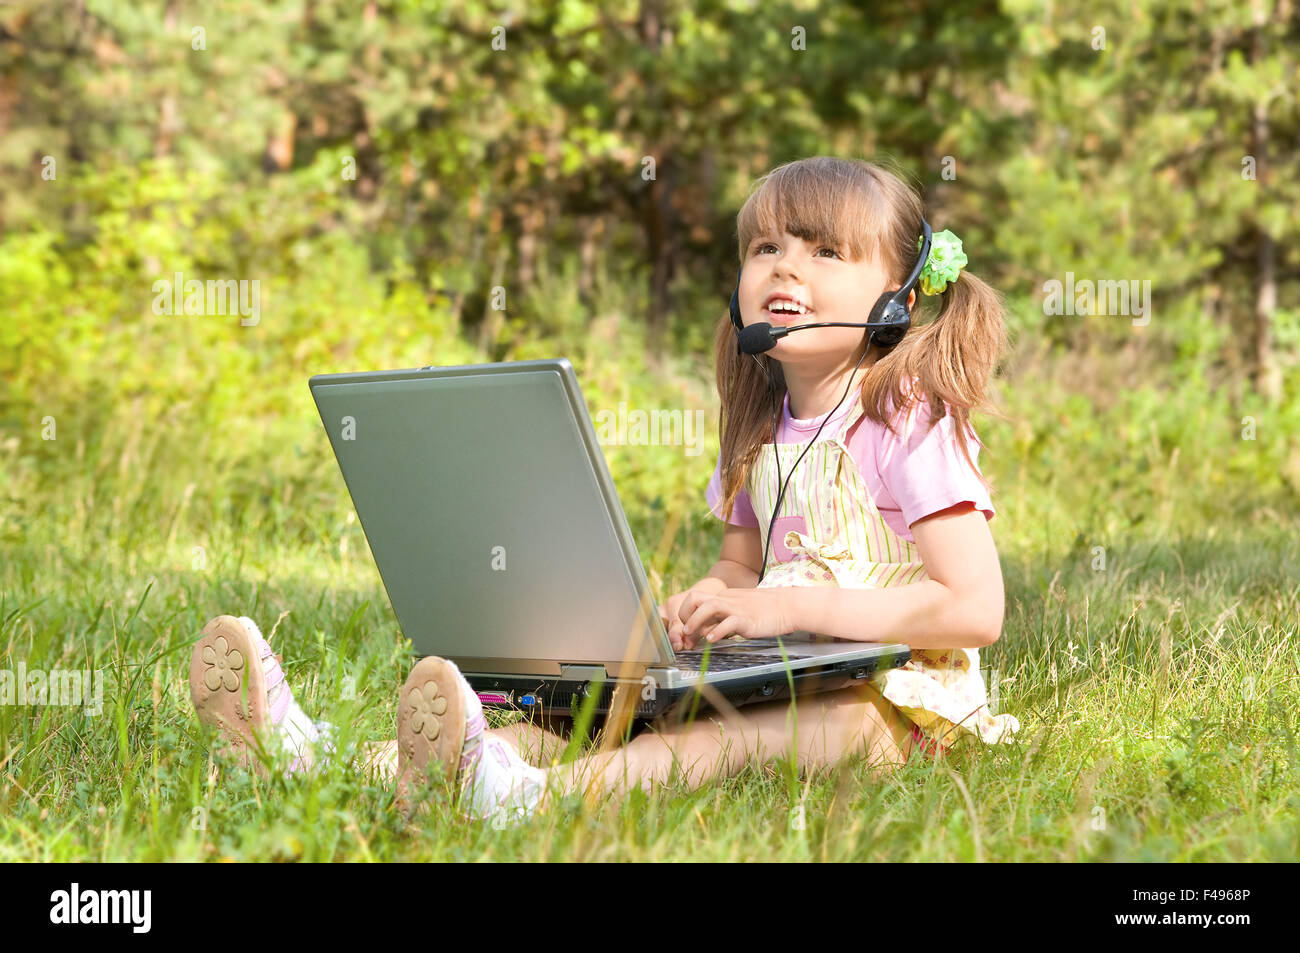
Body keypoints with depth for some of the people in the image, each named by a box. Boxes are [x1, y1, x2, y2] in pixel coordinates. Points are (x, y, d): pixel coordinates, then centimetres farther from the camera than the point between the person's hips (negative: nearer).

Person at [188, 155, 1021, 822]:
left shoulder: (910, 426, -10)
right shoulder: (763, 430, 14)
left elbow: (976, 611, -17)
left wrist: (790, 606, -21)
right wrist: (709, 601, -1)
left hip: (886, 702, -7)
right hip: (771, 681, 7)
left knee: (746, 730, -38)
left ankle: (529, 796, -64)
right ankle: (327, 763, -32)